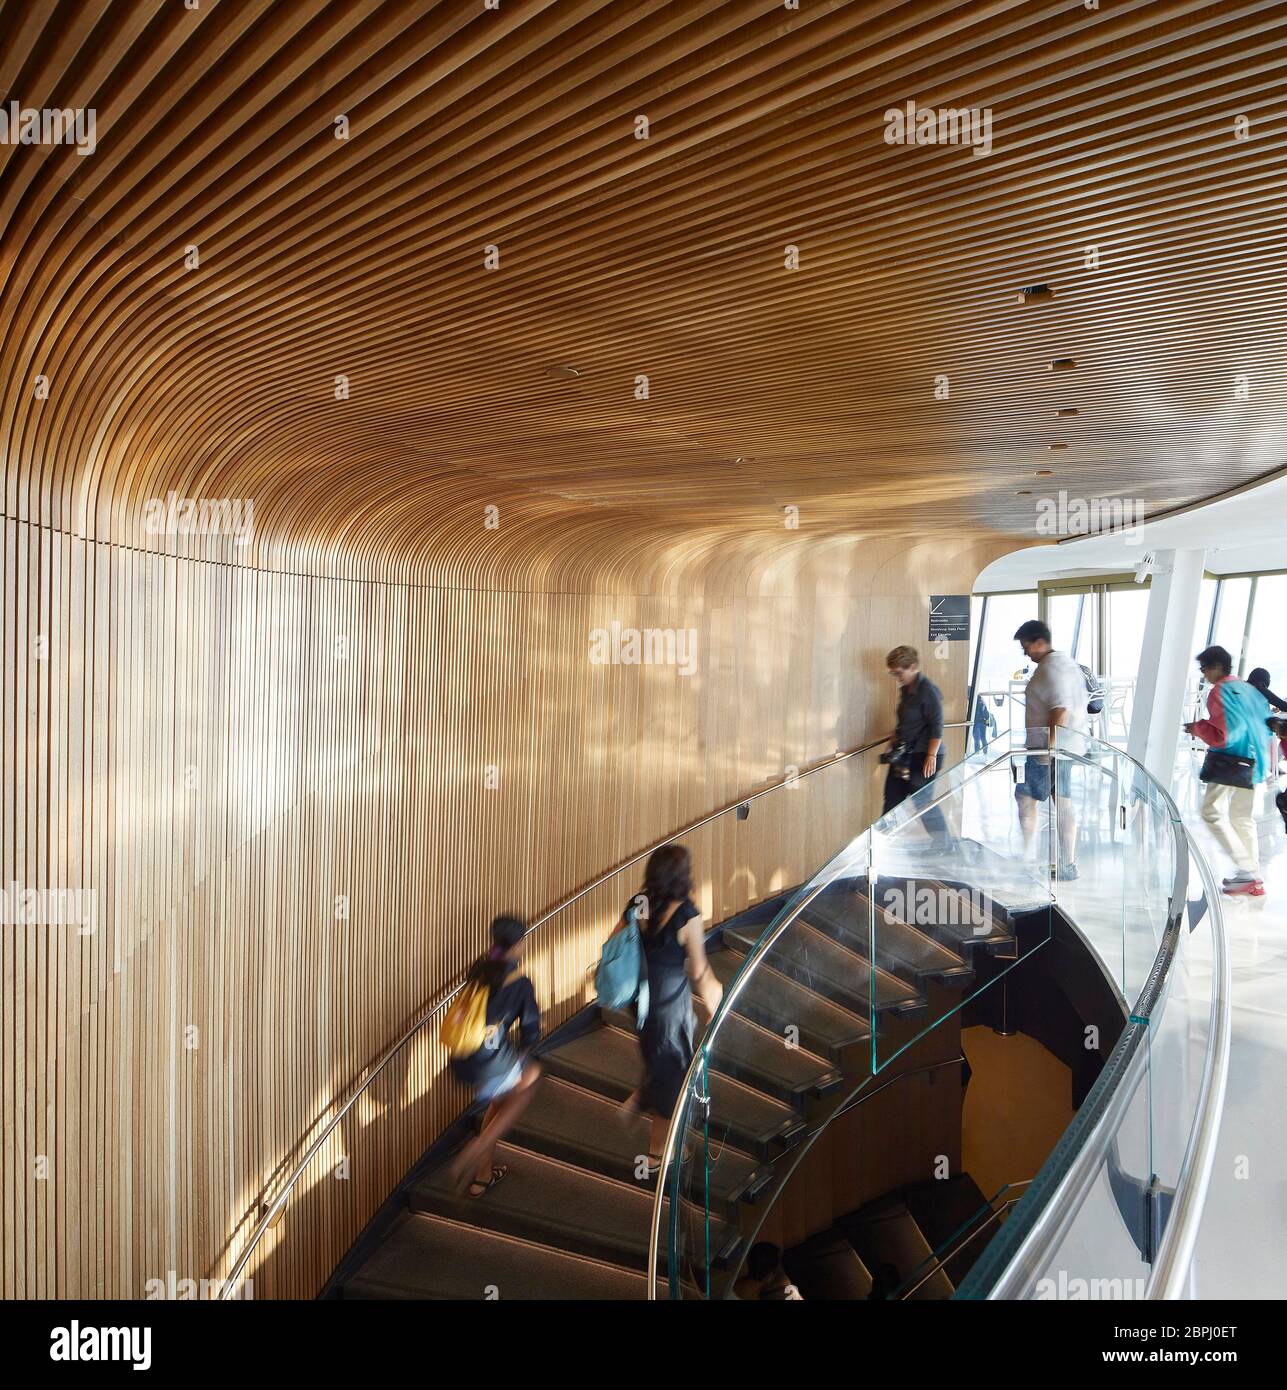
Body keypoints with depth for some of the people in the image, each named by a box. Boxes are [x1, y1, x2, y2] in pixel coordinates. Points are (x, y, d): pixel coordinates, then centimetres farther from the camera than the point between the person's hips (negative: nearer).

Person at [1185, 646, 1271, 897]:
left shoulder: (1219, 691, -10)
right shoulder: (1249, 689, 14)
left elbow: (1219, 736, -17)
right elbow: (1265, 725, 19)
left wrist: (1198, 727, -1)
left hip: (1228, 761, -9)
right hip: (1252, 763, 9)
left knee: (1212, 812, -8)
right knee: (1243, 818, 12)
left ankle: (1246, 870, -15)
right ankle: (1254, 880, 13)